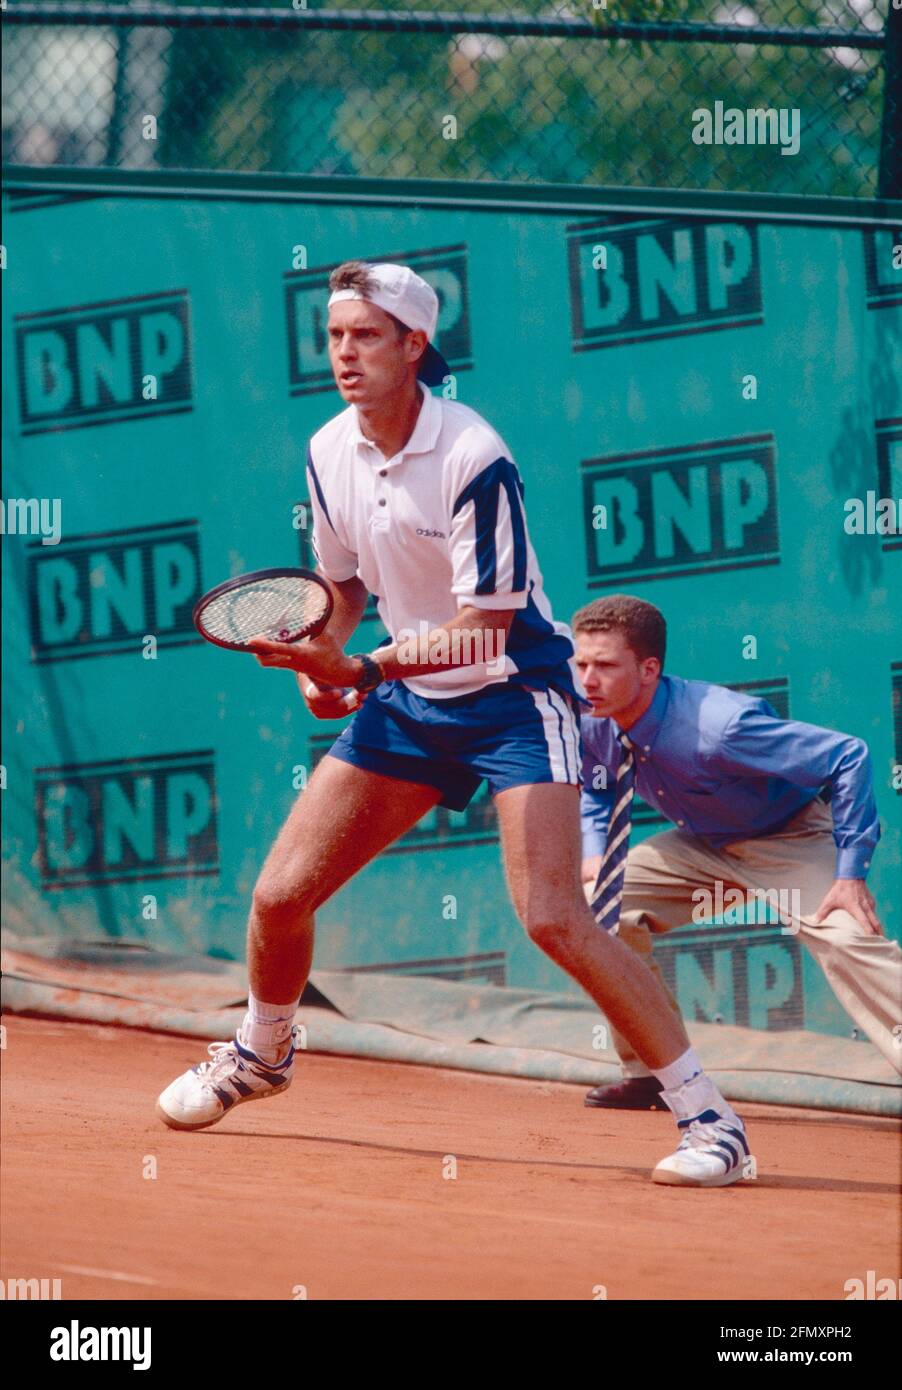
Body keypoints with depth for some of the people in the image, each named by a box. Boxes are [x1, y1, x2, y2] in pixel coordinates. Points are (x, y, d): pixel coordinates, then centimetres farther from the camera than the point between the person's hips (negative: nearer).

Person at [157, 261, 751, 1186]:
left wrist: (363, 671, -33)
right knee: (279, 894, 4)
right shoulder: (329, 453, -1)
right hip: (407, 700, 7)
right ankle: (262, 1053, 36)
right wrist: (318, 660, -5)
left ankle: (709, 1119, -18)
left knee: (551, 917, -23)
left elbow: (485, 631, -23)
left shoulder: (474, 460, -23)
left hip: (512, 696, -7)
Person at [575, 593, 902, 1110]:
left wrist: (851, 873, -32)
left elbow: (849, 758, -32)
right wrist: (597, 852, -8)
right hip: (702, 845, 7)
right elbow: (596, 790, 11)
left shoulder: (717, 726, -37)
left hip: (790, 838, -7)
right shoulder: (592, 723, -16)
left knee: (846, 938, -31)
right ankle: (650, 1073, 4)